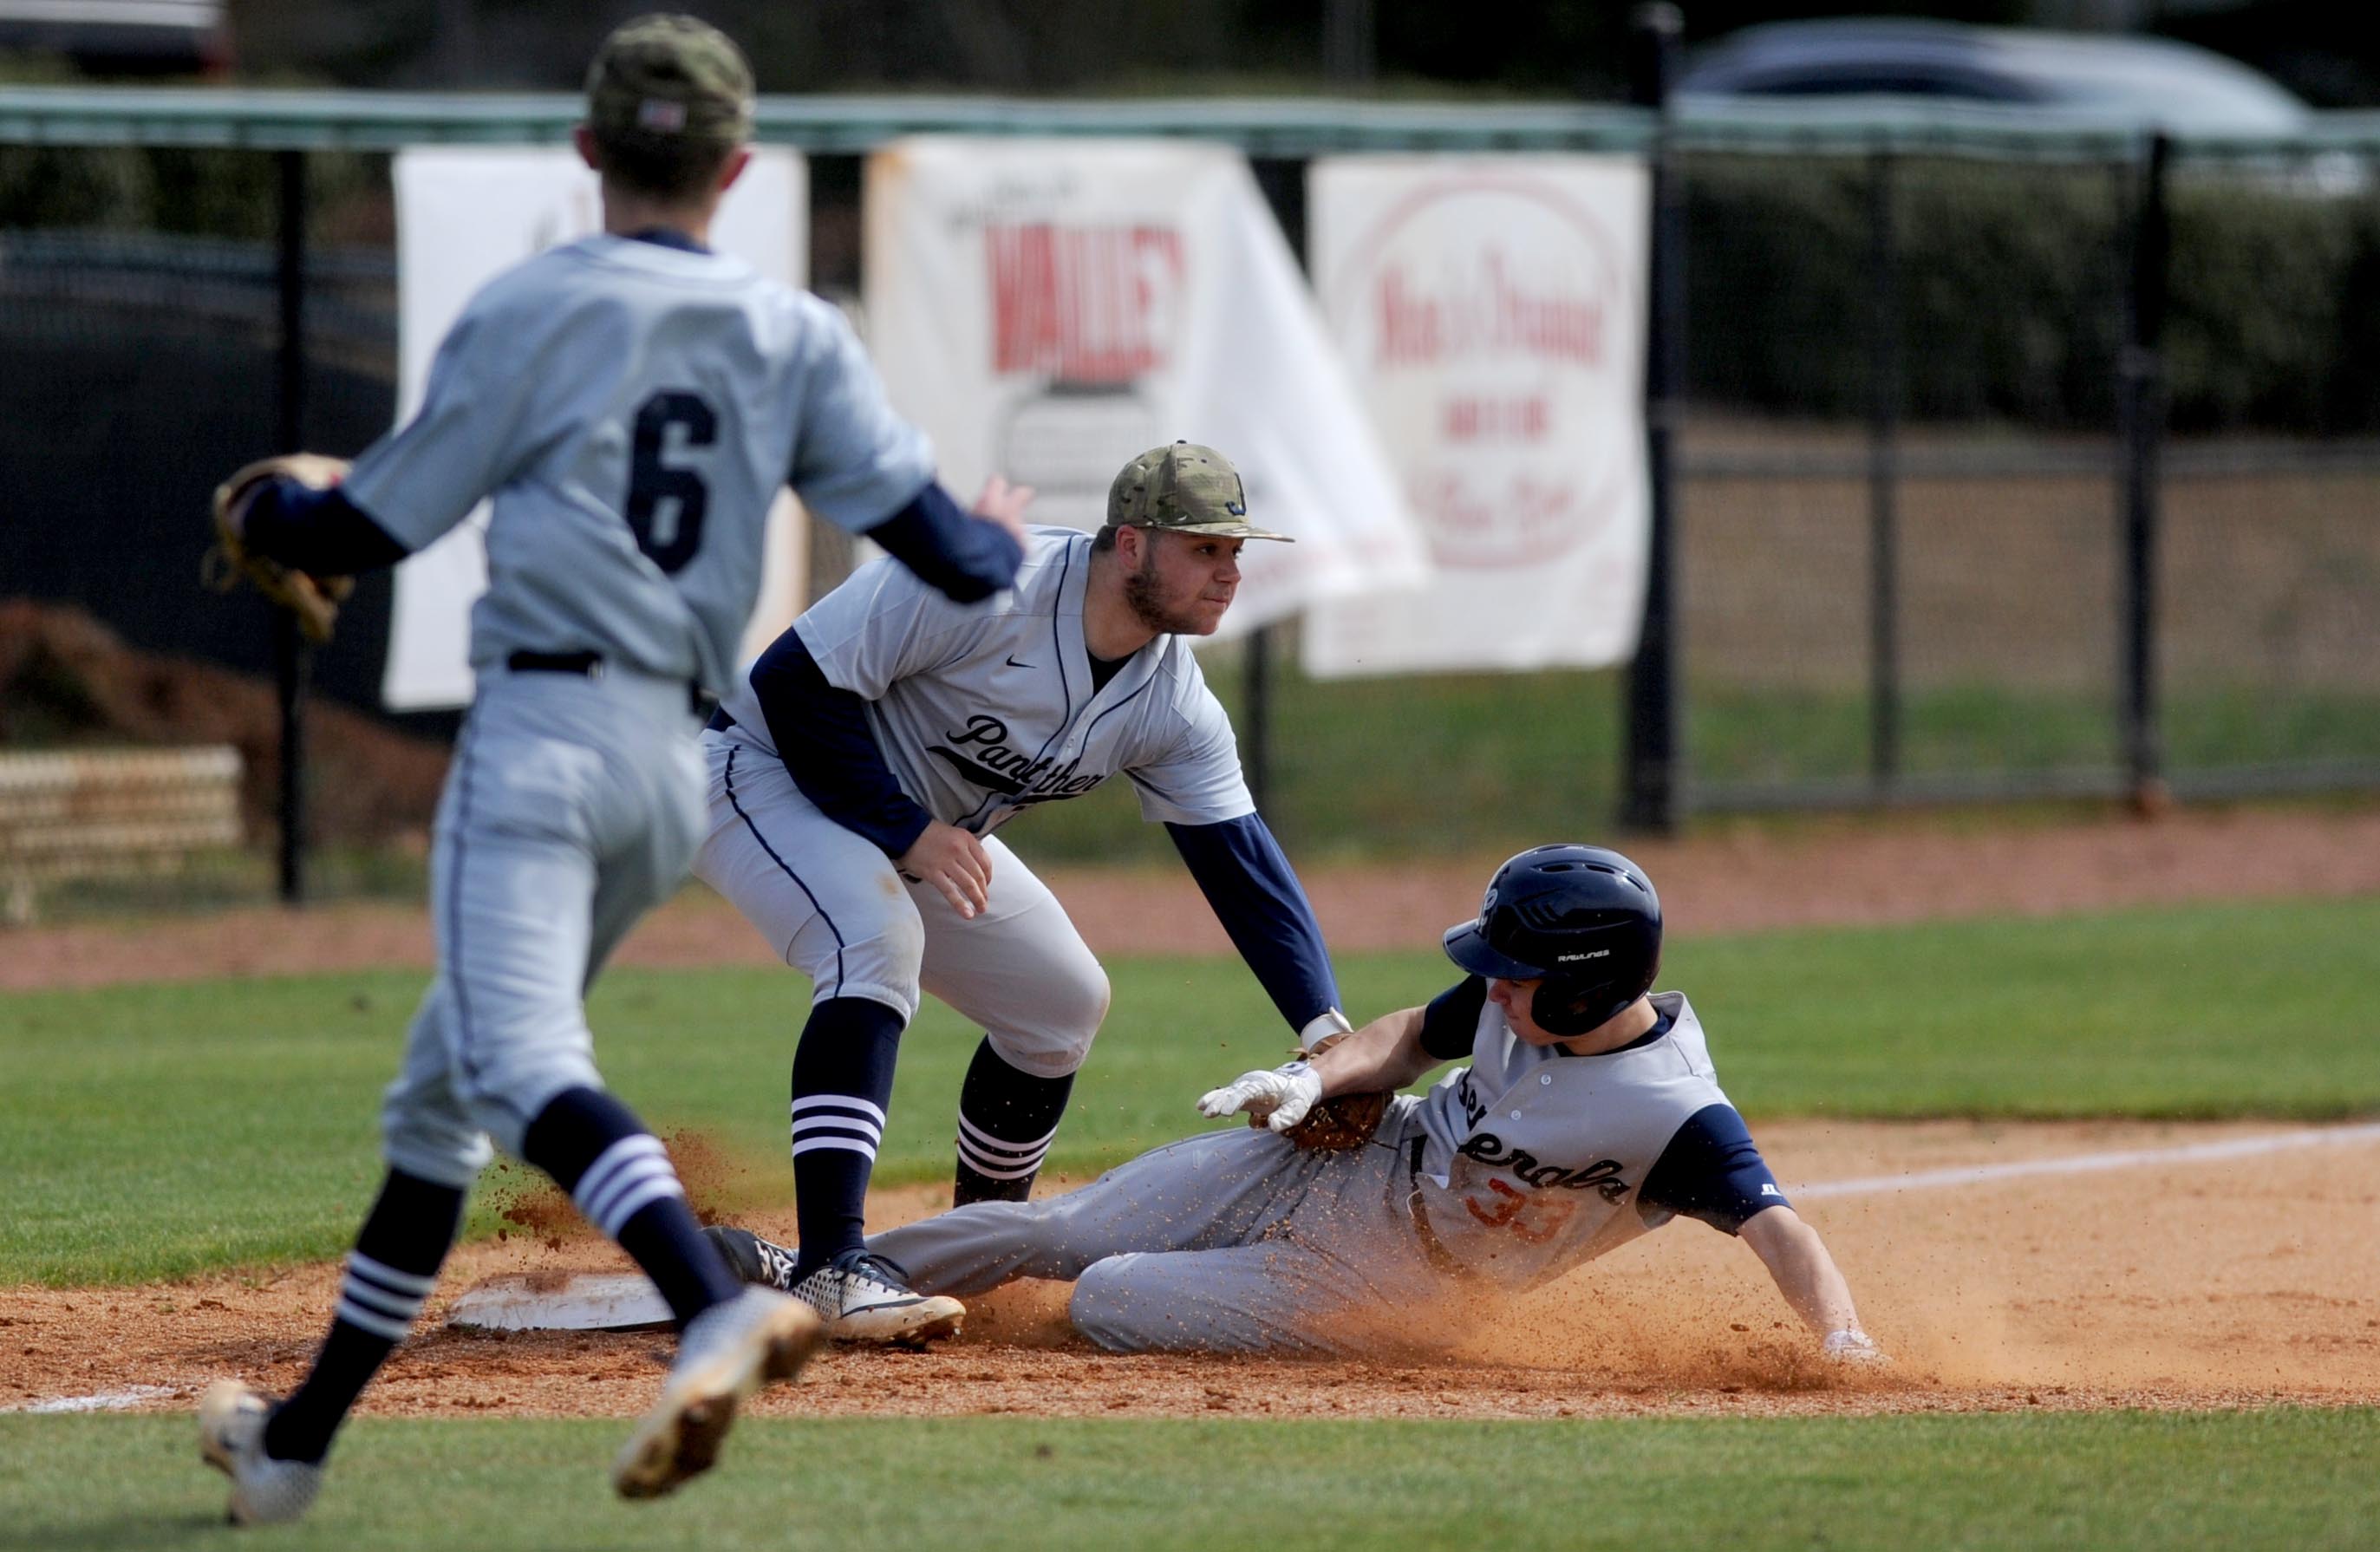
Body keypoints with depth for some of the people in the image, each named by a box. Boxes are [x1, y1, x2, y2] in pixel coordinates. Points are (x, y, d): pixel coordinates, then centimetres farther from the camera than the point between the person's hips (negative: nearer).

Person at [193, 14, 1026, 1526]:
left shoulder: (533, 310, -2)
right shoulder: (796, 336, 9)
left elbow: (373, 527, 1)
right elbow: (936, 541, 5)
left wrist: (264, 510, 23)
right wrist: (1007, 551, 29)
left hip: (542, 731, -7)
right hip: (680, 765, 7)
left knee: (522, 1063, -25)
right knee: (439, 1093, 17)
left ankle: (720, 1306, -51)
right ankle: (301, 1440, 22)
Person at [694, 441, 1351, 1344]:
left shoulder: (1174, 708, -9)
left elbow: (1242, 864, -9)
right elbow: (795, 684, -30)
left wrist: (1327, 1031, -20)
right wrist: (906, 830, -32)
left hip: (915, 830, 9)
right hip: (759, 764, -9)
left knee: (1064, 1001, 10)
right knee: (875, 936, -34)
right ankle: (829, 1271, -40)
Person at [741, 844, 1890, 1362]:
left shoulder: (1676, 1117, -31)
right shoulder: (1517, 1001, -10)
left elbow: (1775, 1226, -39)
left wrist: (1843, 1346, -56)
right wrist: (1318, 1076, -11)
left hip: (1356, 1279, -5)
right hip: (1332, 1158, 5)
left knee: (1102, 1302, -9)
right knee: (1045, 1233, 6)